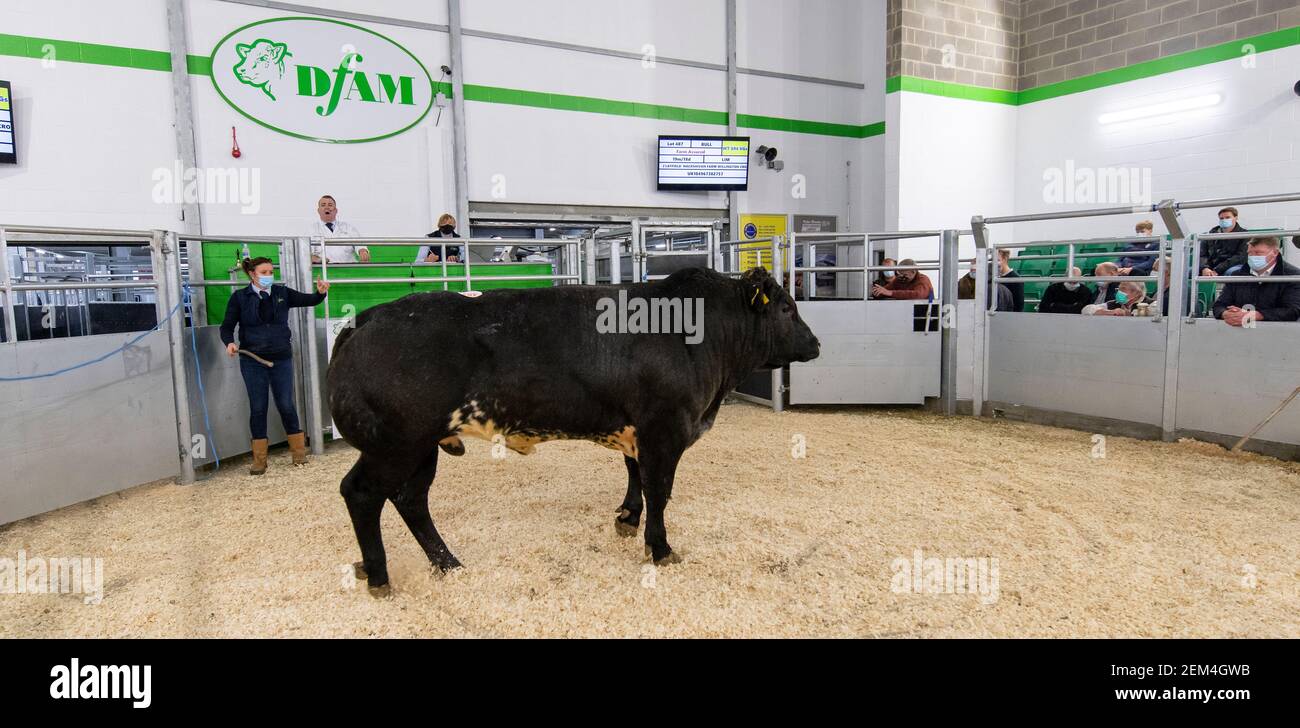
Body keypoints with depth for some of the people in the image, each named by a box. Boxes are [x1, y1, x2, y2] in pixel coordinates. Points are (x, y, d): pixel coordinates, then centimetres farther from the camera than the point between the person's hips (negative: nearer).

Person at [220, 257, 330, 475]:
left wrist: (320, 292, -19)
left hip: (281, 359, 1)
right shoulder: (240, 297, 0)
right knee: (257, 408, 5)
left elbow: (309, 300, 2)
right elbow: (227, 326, 2)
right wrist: (229, 342, -18)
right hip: (252, 361, -1)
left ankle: (299, 452, 19)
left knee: (286, 405, 4)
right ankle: (259, 460, 14)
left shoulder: (282, 293, 4)